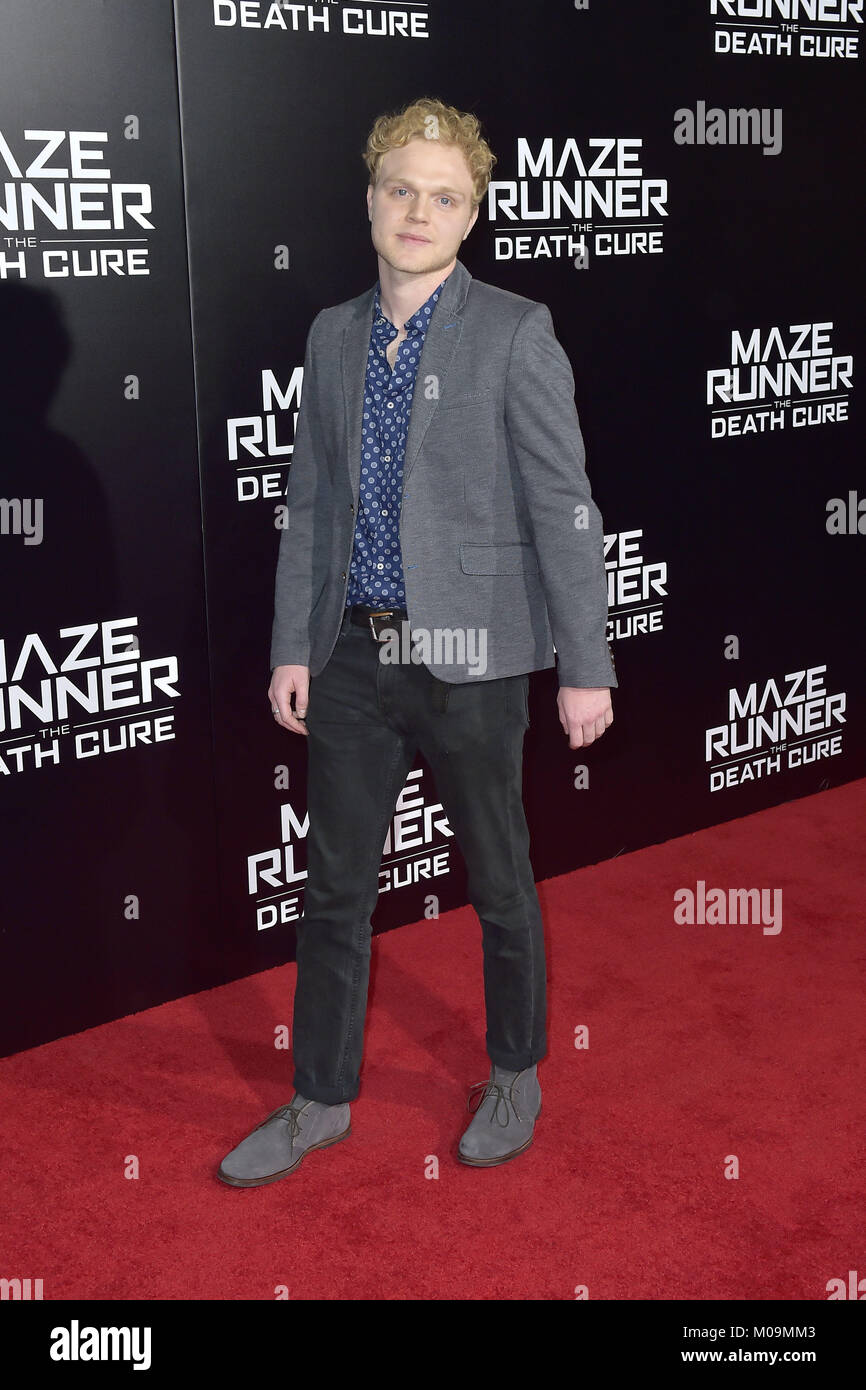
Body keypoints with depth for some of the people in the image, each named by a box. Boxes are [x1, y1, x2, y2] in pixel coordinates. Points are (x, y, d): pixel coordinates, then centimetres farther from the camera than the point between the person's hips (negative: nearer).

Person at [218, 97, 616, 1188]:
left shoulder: (514, 334, -7)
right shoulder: (332, 335, 8)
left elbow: (564, 510, -9)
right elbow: (309, 504, 11)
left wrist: (585, 669, -11)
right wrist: (293, 647, 7)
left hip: (467, 658, -4)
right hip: (354, 653, 5)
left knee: (498, 884, 12)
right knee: (333, 885, 12)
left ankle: (515, 1078, 33)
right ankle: (321, 1101, 28)